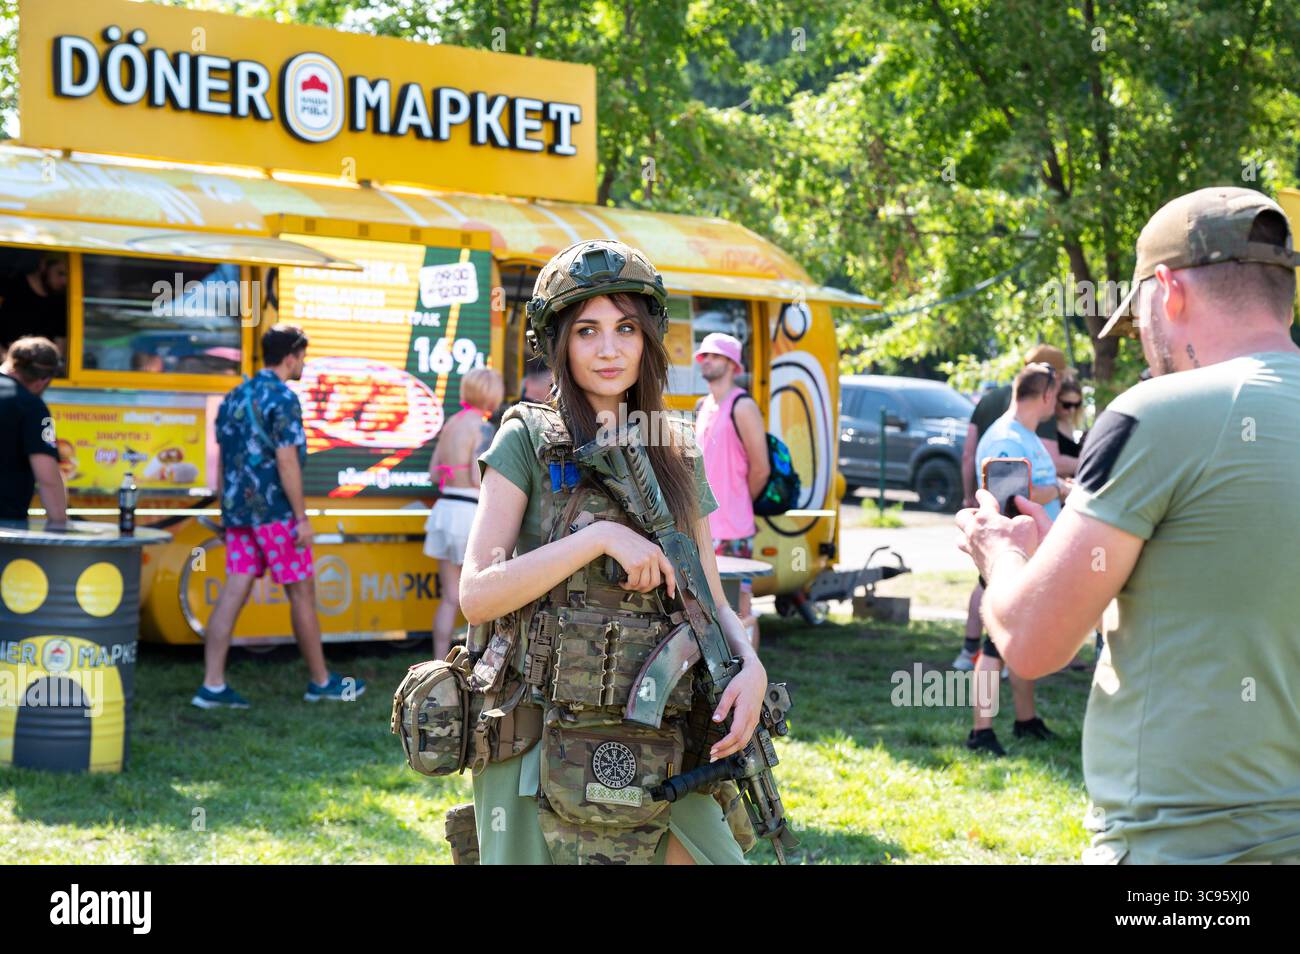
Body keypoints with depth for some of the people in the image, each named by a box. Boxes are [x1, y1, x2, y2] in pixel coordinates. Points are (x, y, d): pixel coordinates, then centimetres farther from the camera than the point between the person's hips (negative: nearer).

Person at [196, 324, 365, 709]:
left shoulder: (233, 398, 14)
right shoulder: (282, 399, -12)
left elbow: (223, 462, 17)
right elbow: (286, 461, -18)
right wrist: (302, 518, -15)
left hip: (237, 511, 8)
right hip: (274, 512, -8)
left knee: (233, 593, 4)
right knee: (301, 592, 4)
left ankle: (212, 685, -2)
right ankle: (321, 681, 14)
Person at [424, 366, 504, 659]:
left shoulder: (452, 423, 11)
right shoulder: (482, 427, -12)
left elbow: (435, 472, 13)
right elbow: (479, 479, -17)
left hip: (445, 510, 7)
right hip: (471, 512, -7)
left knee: (450, 598, 10)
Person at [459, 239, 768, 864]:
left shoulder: (677, 457, 11)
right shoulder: (528, 442, -2)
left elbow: (710, 600, 12)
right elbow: (476, 595, -11)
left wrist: (751, 665, -8)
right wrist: (600, 537, -18)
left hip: (657, 757, 4)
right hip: (542, 753, -4)